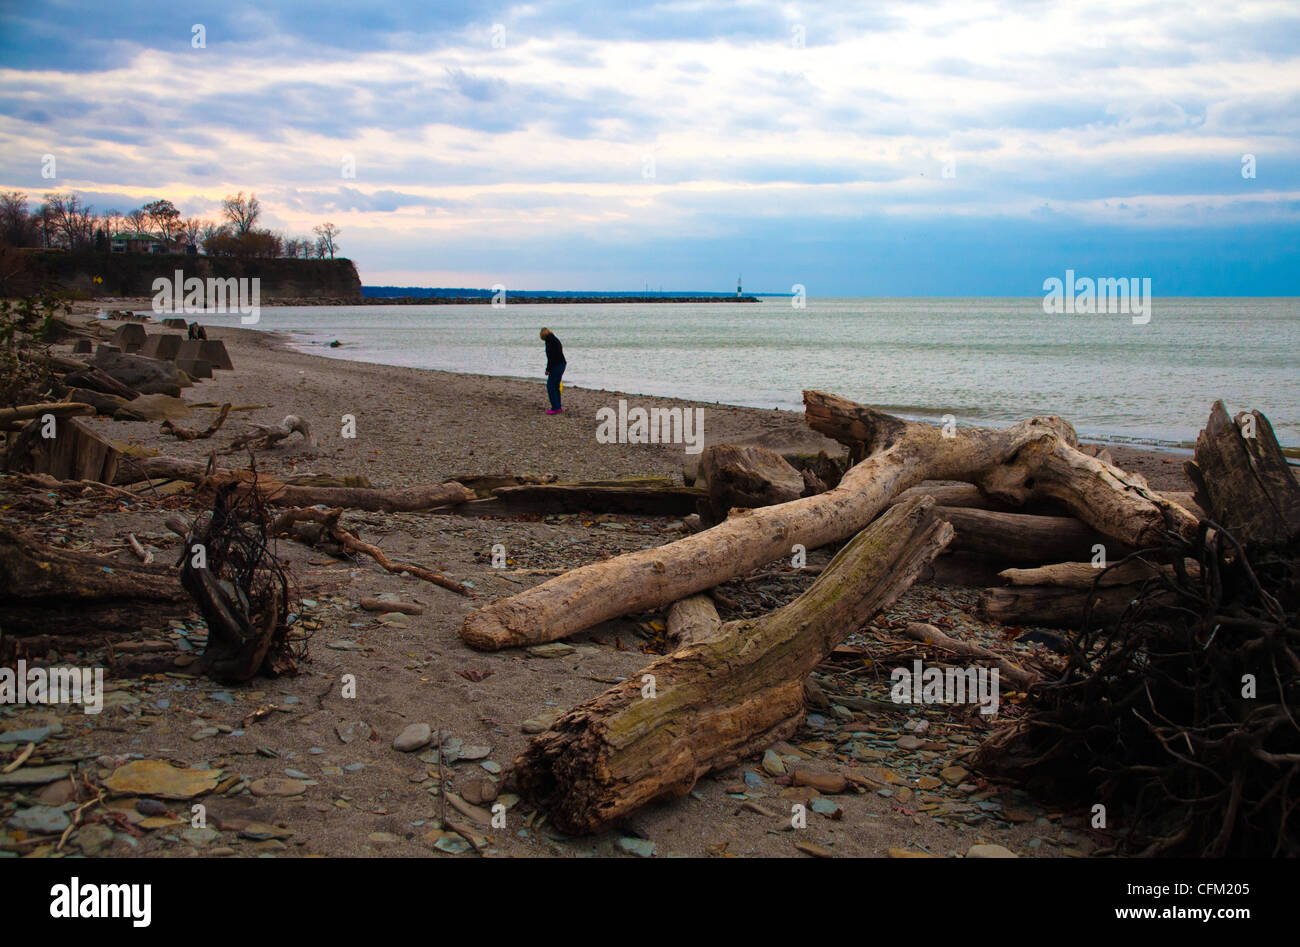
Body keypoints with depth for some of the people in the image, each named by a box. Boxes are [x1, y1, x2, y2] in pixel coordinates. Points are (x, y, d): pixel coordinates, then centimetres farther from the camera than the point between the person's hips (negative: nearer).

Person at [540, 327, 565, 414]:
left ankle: (555, 408, -4)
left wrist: (548, 369, -14)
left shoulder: (549, 341, -10)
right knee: (556, 386, 16)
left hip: (556, 366, -9)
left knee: (550, 386, -3)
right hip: (562, 365, 9)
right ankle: (558, 407, 19)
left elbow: (551, 356, -18)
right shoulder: (556, 340, 18)